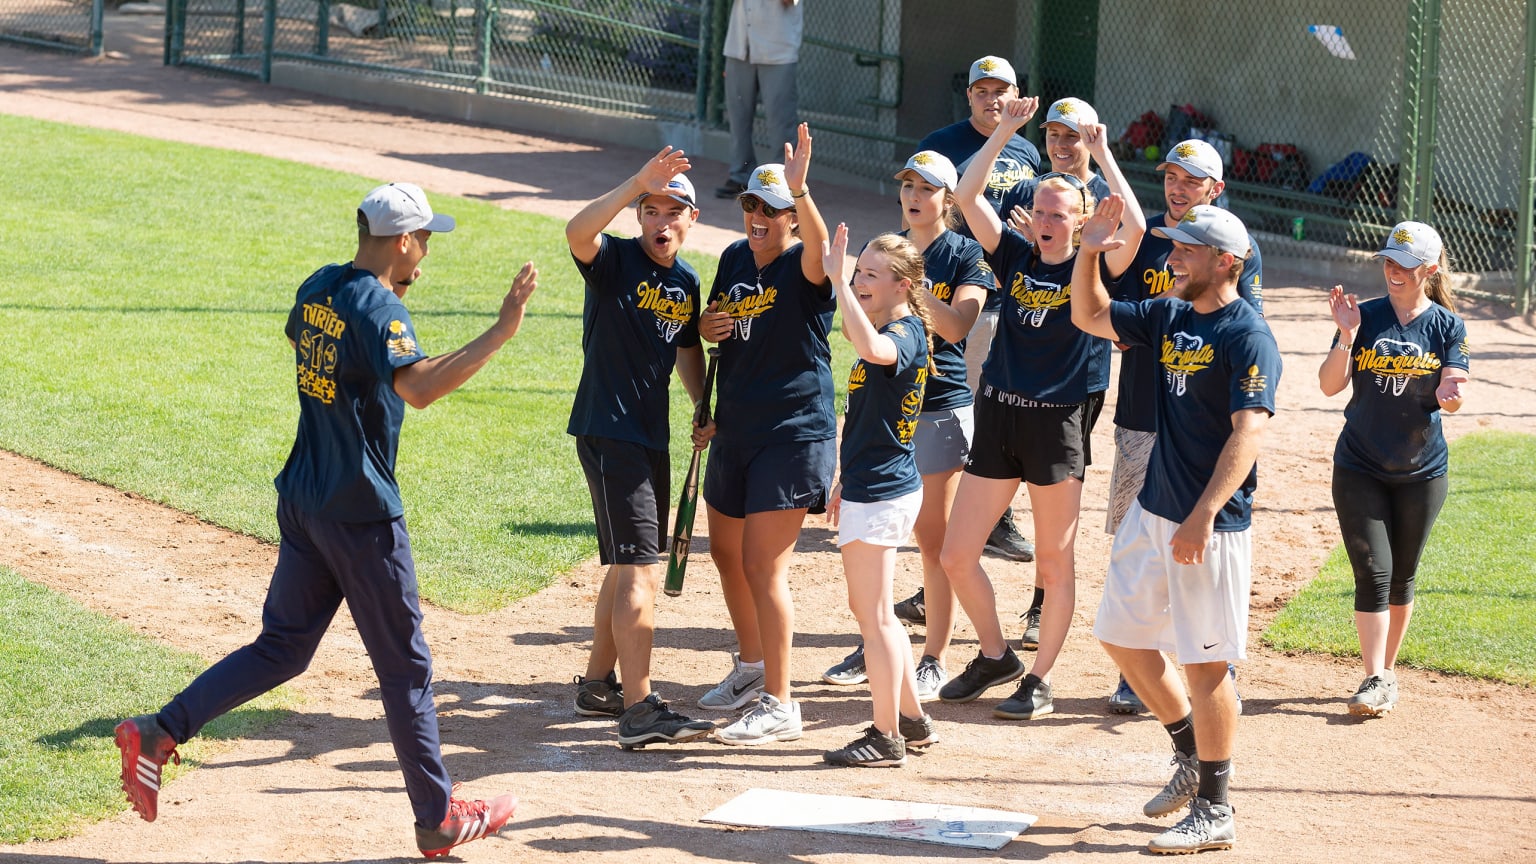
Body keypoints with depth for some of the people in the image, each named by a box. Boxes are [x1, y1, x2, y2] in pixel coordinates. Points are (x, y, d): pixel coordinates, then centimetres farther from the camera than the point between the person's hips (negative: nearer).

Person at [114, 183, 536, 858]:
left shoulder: (318, 289, 7)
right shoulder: (378, 308, -19)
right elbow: (418, 387, -35)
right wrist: (500, 333, -37)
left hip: (303, 500, 8)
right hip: (361, 515, -8)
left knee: (281, 648, 14)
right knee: (404, 664, 4)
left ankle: (157, 734, 1)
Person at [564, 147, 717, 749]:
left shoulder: (687, 284, 11)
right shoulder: (615, 260, -10)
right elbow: (577, 232, -34)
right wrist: (639, 181, -40)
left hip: (652, 436, 9)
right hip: (608, 431, -9)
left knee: (634, 569, 18)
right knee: (637, 570, -14)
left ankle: (598, 686, 32)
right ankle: (639, 712, -16)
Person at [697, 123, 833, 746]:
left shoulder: (804, 268, -15)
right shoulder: (735, 258, 7)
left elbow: (819, 248, -40)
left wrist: (800, 190, -57)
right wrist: (707, 327, -1)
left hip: (793, 433, -8)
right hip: (737, 430, 8)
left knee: (762, 566, -12)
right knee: (726, 552, 21)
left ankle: (778, 705, -6)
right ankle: (753, 669, 42)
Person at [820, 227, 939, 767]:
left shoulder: (905, 335, -17)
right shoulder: (891, 334, 14)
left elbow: (871, 348, -44)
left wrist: (838, 280, -44)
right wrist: (848, 480, 25)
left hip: (882, 493, -10)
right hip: (873, 486, 10)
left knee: (874, 615, -4)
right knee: (870, 610, 18)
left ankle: (887, 738, 2)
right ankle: (912, 719, 26)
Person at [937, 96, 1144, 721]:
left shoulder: (1094, 270, -3)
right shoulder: (1016, 257, 7)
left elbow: (1134, 229, -23)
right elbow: (967, 197, -1)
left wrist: (1103, 156, -18)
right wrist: (1005, 130, -5)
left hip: (1060, 423, -4)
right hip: (997, 416, 4)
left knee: (1055, 563, 5)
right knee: (956, 556, 5)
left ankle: (1040, 681, 15)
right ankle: (994, 656, 25)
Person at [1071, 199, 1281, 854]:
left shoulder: (1247, 336, -15)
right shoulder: (1169, 318, 10)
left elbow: (1248, 433, -23)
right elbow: (1090, 317, 22)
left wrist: (1203, 516, -31)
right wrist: (1090, 252, 5)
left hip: (1211, 526, -9)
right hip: (1153, 511, 9)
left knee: (1204, 662, -4)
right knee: (1120, 634, 16)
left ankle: (1213, 812, 6)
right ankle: (1194, 756, 32)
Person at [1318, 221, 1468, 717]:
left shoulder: (1448, 326, -2)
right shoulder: (1365, 317, -3)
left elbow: (1452, 395, -11)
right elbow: (1330, 385, -9)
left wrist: (1450, 395, -34)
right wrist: (1346, 336, -24)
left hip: (1421, 473, 1)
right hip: (1360, 469, -1)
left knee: (1401, 577, 10)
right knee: (1373, 573, -8)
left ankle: (1387, 671, 24)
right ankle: (1375, 680, -10)